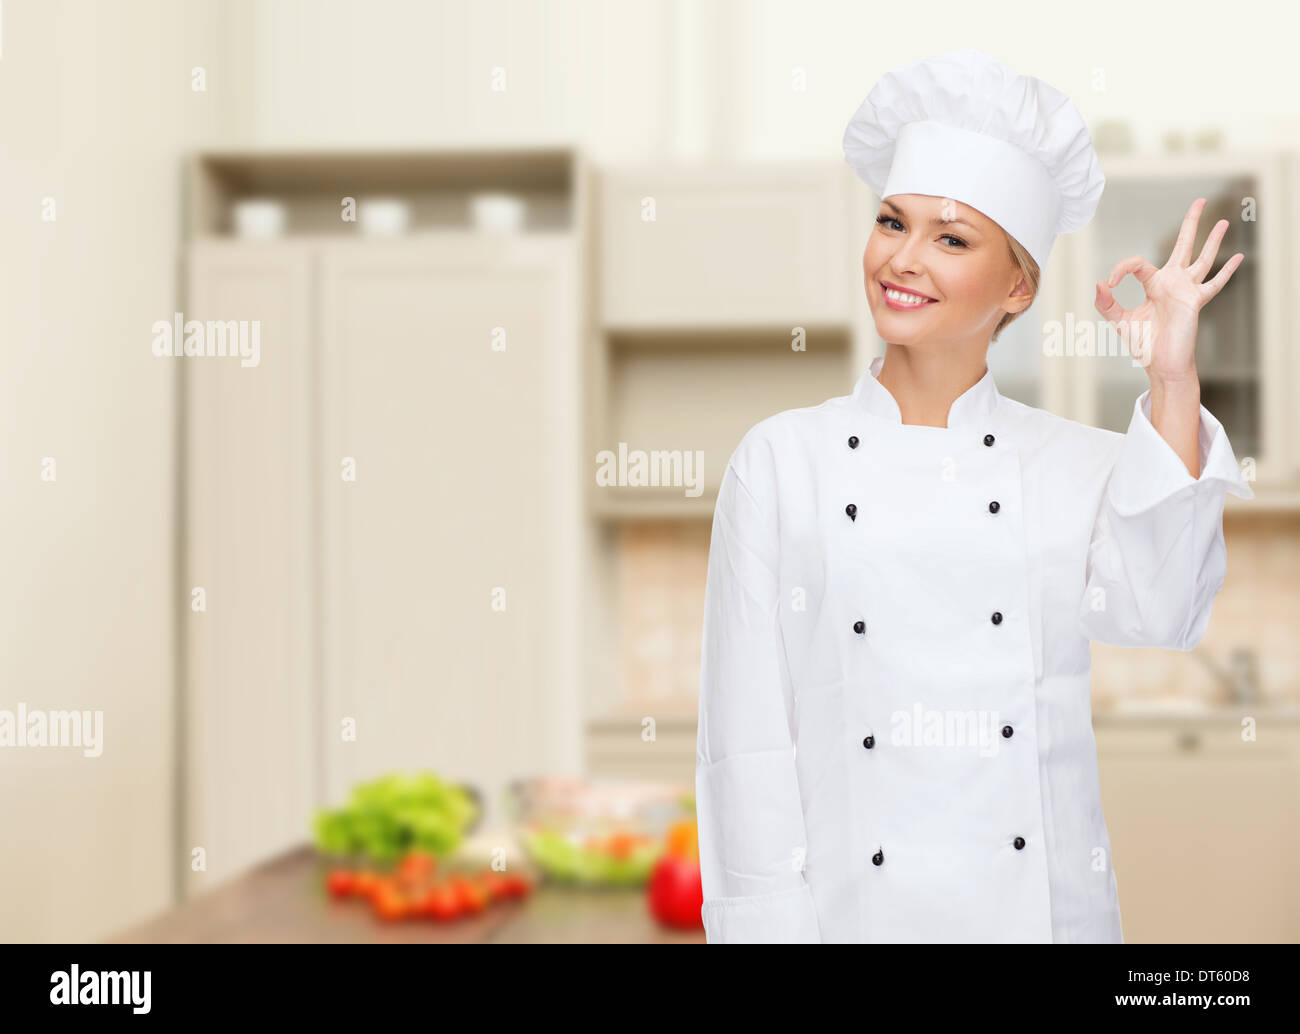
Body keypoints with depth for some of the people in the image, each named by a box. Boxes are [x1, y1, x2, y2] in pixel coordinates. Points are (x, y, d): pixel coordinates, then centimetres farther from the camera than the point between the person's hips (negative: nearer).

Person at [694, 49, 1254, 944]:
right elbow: (747, 734, -3)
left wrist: (1173, 380, -19)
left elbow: (1159, 613, -15)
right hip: (853, 905, -1)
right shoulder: (779, 461, -1)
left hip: (1041, 903, 1)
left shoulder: (1081, 465, 4)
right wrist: (769, 925, -7)